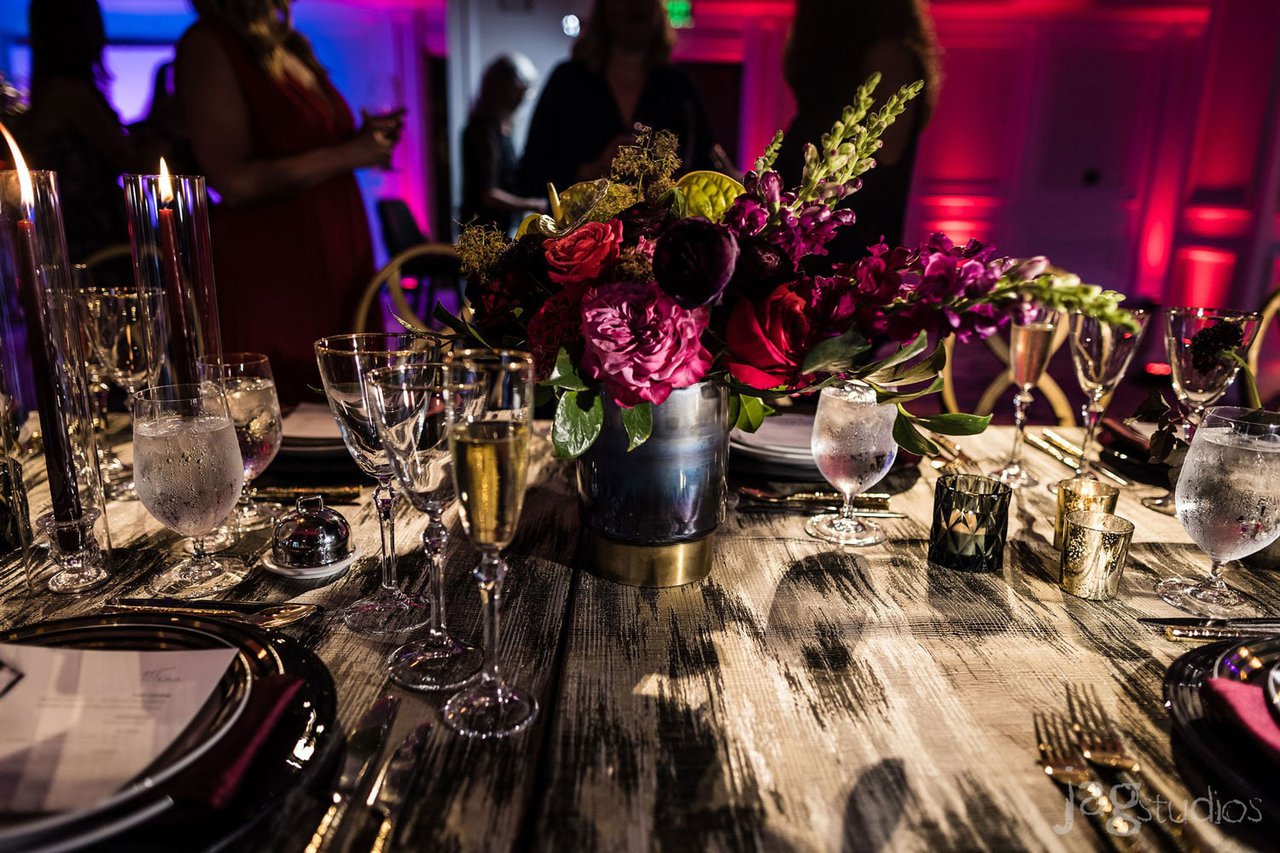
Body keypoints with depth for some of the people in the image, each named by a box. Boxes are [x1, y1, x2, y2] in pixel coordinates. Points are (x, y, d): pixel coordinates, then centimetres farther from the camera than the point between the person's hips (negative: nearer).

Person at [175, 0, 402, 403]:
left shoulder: (288, 43, 17)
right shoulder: (207, 45, -8)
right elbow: (236, 183, -17)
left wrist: (366, 140, 8)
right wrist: (348, 153, -11)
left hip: (339, 260, 8)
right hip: (270, 276, -8)